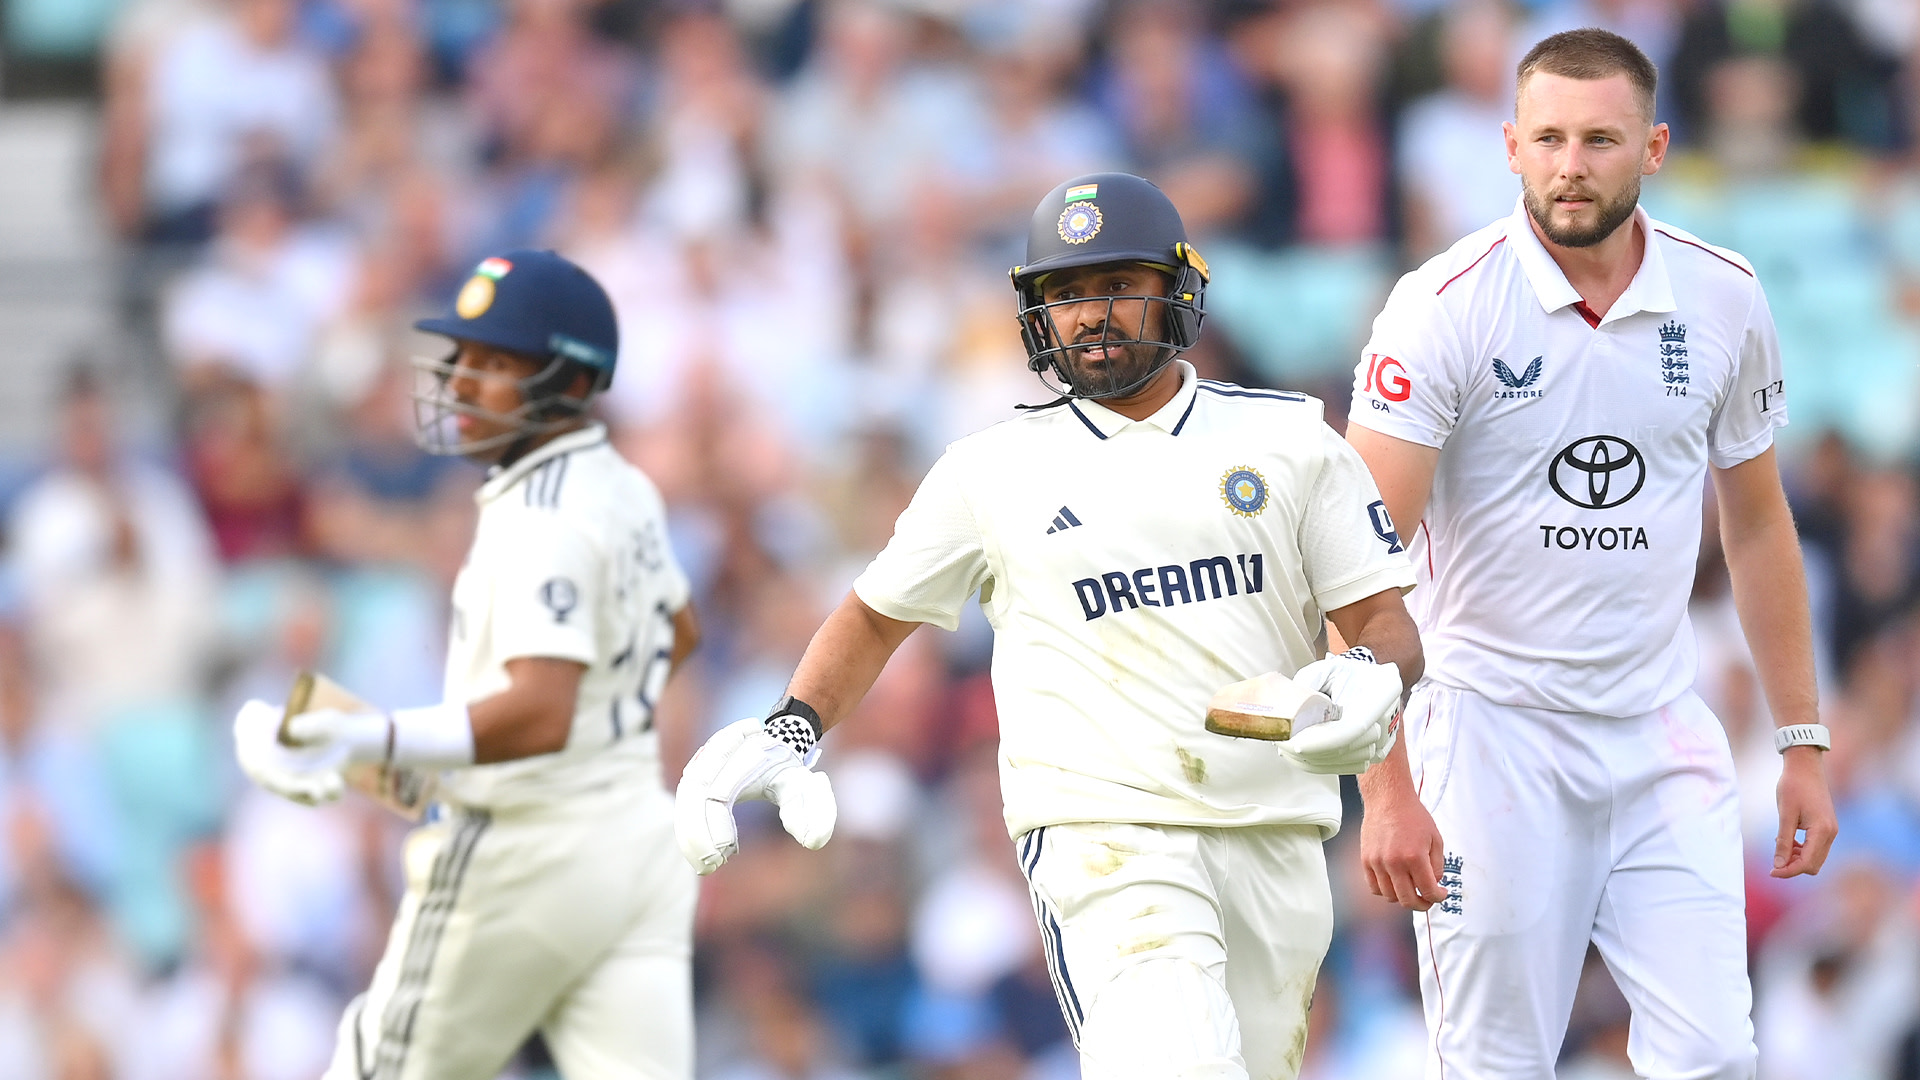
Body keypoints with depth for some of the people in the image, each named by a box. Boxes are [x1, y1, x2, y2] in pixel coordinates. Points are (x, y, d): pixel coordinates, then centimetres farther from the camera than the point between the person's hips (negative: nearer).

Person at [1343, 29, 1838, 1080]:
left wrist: (1802, 743, 14)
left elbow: (1756, 524, 16)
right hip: (1494, 729, -3)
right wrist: (1386, 788, -22)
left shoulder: (1722, 301, 2)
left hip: (1663, 736, 4)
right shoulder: (1445, 308, -11)